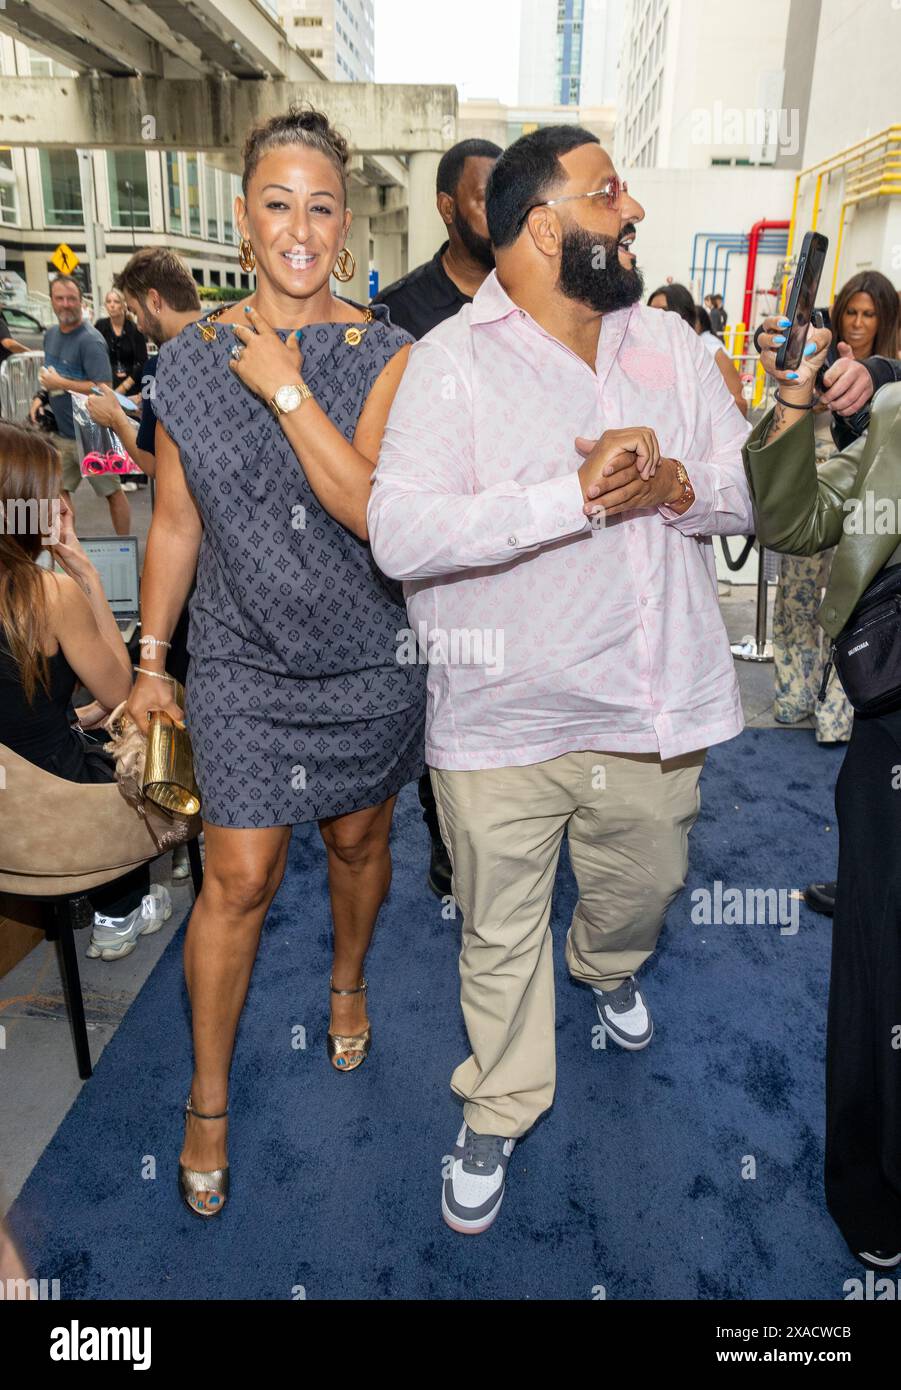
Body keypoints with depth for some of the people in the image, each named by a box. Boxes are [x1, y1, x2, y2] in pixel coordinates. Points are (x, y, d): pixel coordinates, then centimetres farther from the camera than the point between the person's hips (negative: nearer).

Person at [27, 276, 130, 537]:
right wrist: (40, 398, 6)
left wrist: (60, 383, -21)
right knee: (59, 491, 10)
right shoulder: (51, 334, 9)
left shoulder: (90, 340, -17)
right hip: (60, 432, 8)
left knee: (112, 492, 5)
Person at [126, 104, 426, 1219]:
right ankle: (208, 1101, 22)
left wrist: (287, 390, -20)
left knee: (357, 839, 17)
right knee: (240, 877, 1)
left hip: (366, 656, 0)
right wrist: (150, 661, 9)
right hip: (241, 659, 0)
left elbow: (378, 511, -18)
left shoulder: (384, 355, -6)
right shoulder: (189, 360, 0)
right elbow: (175, 520, 5)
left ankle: (347, 982, 49)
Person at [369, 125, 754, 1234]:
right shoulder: (450, 361, -10)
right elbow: (399, 534, -22)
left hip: (649, 709, 5)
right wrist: (575, 495, -27)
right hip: (501, 720, -4)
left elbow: (754, 484, 8)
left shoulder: (670, 344, 7)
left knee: (645, 881, 25)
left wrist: (677, 484, -14)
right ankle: (497, 1112, 38)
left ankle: (606, 966, 62)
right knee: (501, 933, 12)